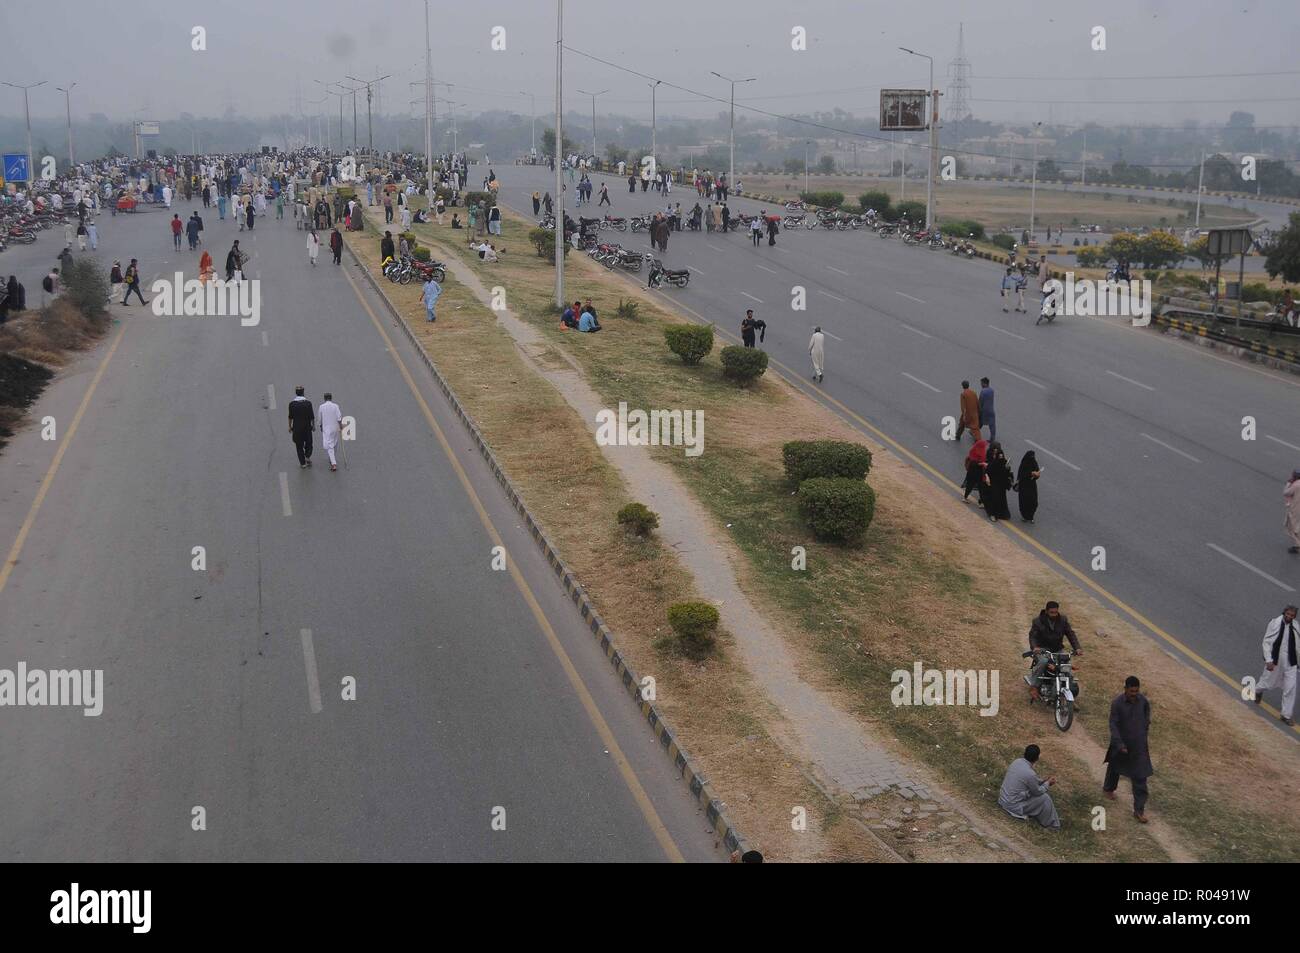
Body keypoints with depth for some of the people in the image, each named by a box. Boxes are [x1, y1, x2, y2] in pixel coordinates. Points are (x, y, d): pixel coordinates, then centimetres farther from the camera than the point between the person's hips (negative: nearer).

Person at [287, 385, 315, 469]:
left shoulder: (292, 404, -9)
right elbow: (312, 416, -4)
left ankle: (303, 464, 12)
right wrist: (313, 425, 10)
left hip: (297, 427, 0)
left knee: (299, 446, 10)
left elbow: (290, 416, -3)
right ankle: (307, 457, 3)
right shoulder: (308, 403, -10)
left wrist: (289, 426, 10)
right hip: (307, 426, 0)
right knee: (308, 443, 20)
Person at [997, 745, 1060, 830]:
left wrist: (1044, 782, 15)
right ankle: (1051, 824, 16)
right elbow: (1038, 791, -9)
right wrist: (1048, 783, 9)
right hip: (1012, 806, -8)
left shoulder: (1017, 761, -3)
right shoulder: (1030, 774, -26)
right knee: (1044, 798, 0)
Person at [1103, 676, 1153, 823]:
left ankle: (1139, 809, 3)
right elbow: (1113, 725, -19)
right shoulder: (1117, 703, -20)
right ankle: (1108, 788, 53)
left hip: (1139, 745, 2)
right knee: (1114, 766, 23)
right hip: (1122, 743, -2)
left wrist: (1146, 725, 11)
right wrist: (1119, 744, -24)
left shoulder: (1142, 700, -9)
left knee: (1140, 777, -2)